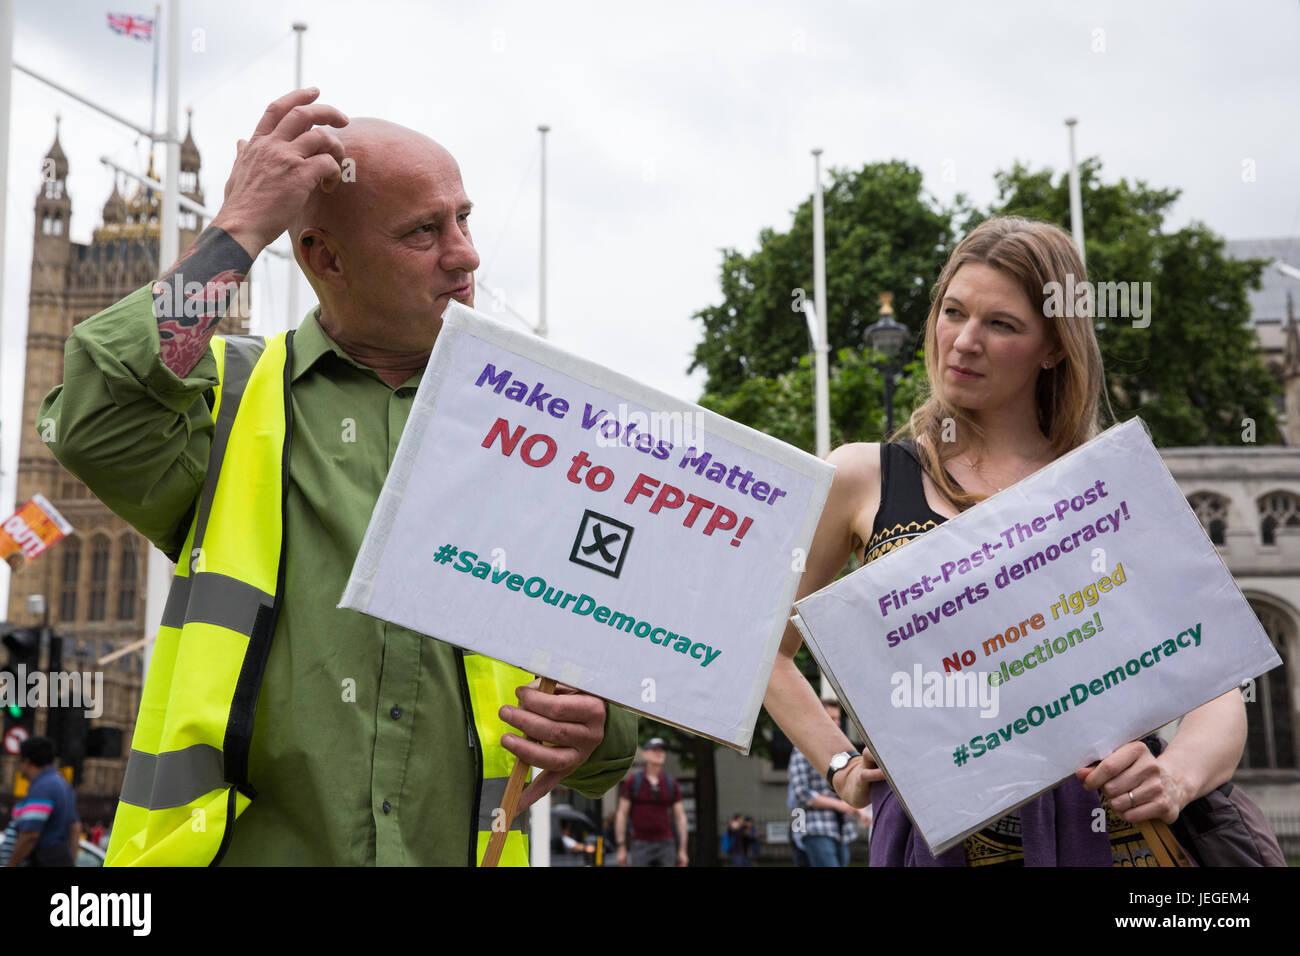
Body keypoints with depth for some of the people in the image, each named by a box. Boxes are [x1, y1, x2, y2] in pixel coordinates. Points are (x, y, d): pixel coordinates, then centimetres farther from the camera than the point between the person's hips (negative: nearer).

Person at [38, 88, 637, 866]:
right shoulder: (233, 394, 9)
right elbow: (100, 426, -13)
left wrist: (595, 736, -6)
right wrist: (238, 229, -5)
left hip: (454, 848, 2)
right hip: (249, 843, -1)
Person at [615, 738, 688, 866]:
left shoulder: (672, 784, 5)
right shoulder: (632, 782, -1)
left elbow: (680, 817, 6)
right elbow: (621, 814, -1)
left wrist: (682, 850, 1)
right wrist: (621, 848, -5)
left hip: (665, 845, 2)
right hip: (641, 846, -2)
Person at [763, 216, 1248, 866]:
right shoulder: (862, 480, 5)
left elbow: (1217, 694, 3)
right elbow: (763, 647, 15)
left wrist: (1174, 775, -17)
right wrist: (841, 765, 4)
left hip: (1099, 828, 2)